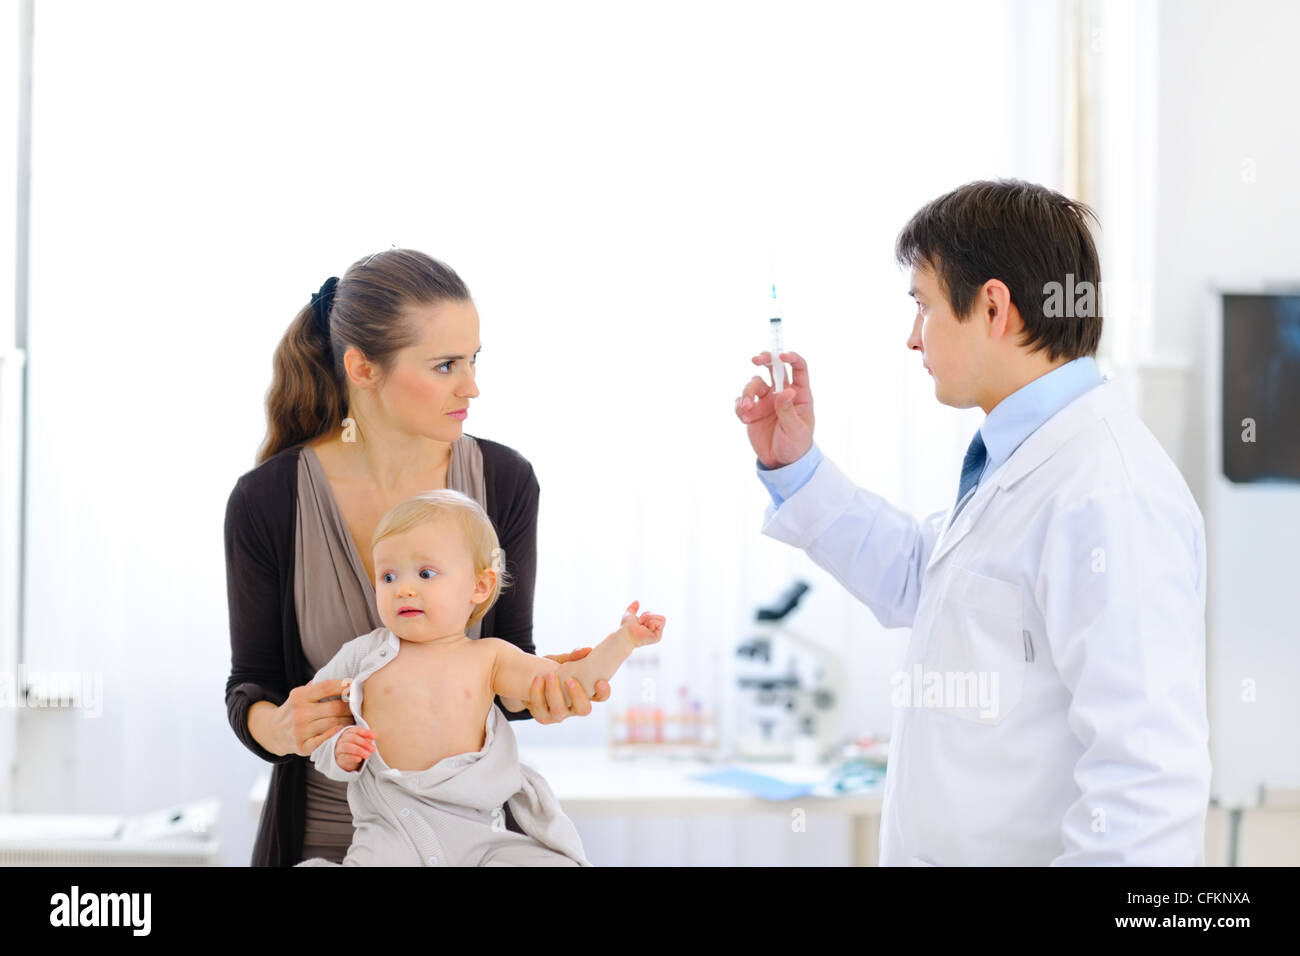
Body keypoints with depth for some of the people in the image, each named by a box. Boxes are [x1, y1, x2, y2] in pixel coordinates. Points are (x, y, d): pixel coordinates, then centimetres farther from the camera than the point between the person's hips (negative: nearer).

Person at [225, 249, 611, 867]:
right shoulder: (266, 502, -13)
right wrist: (273, 727, -26)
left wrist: (538, 684, -22)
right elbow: (250, 682, -4)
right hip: (325, 834, -1)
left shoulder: (505, 481, -8)